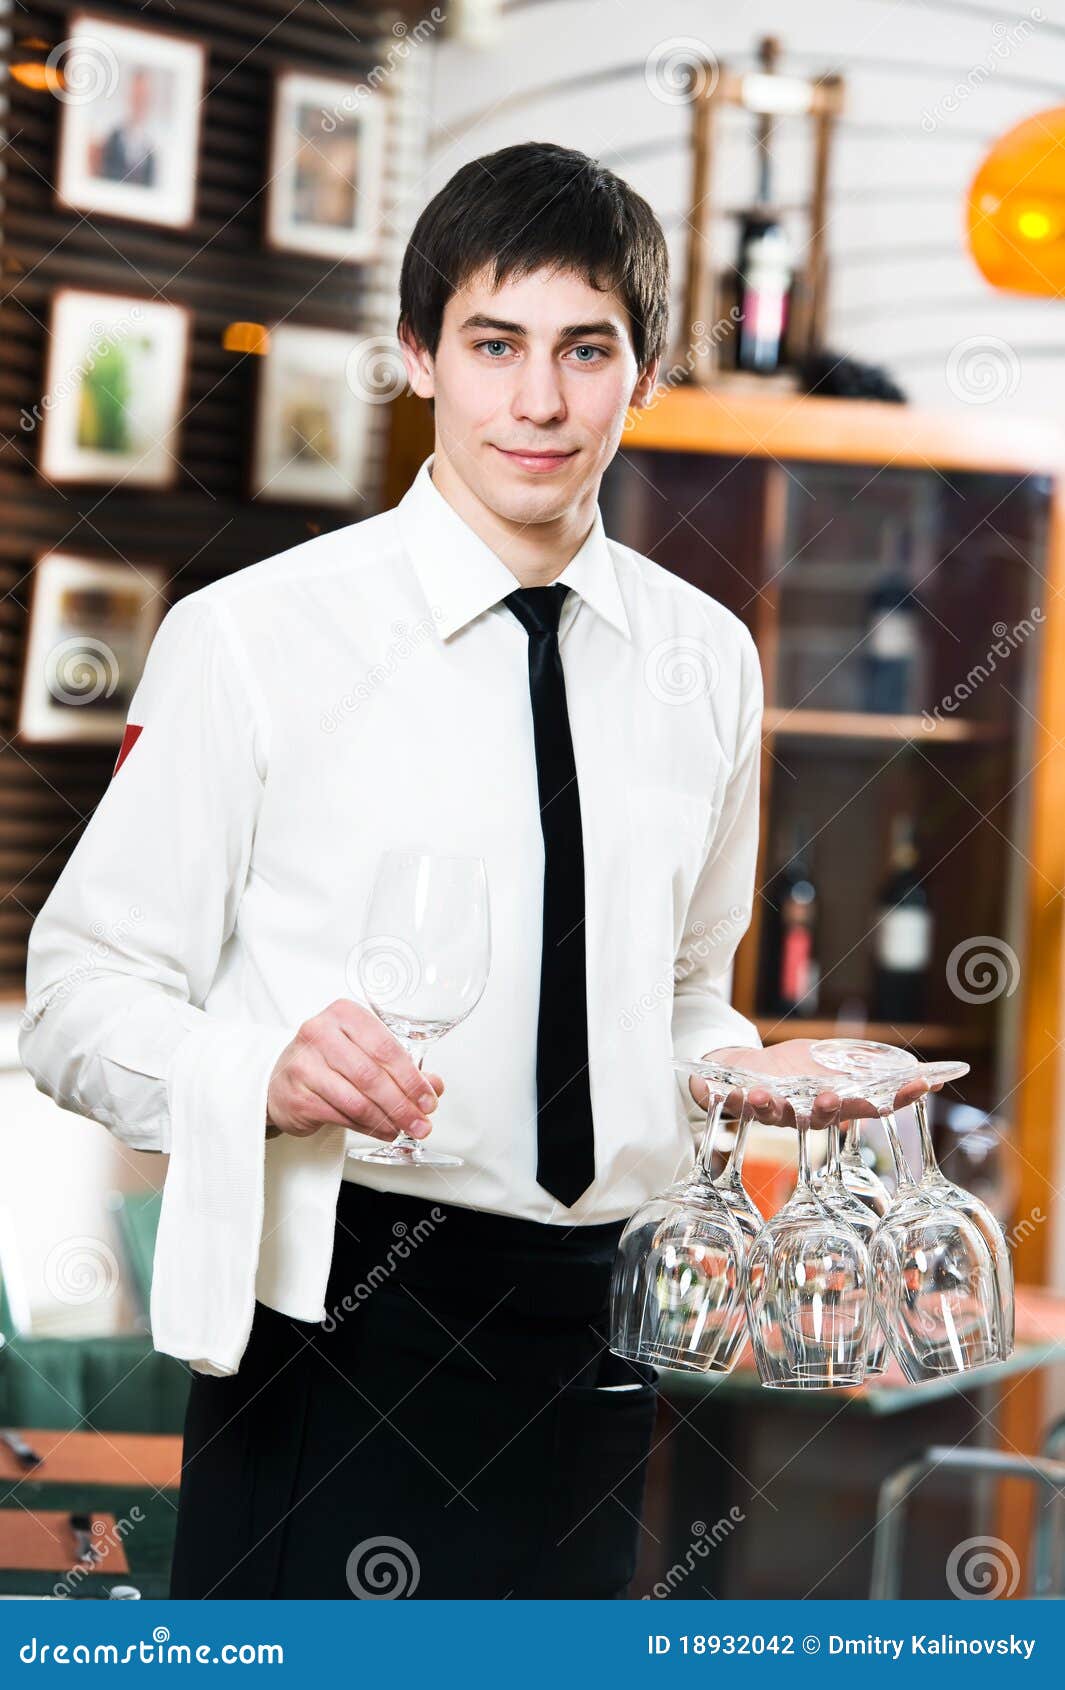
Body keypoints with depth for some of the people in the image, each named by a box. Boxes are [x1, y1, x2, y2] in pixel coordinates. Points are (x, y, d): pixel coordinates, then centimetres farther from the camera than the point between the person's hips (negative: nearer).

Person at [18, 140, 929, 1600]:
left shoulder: (709, 660, 8)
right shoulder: (251, 636, -6)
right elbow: (78, 990, -5)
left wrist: (741, 1074, 0)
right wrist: (262, 1071, -24)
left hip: (588, 1345, 5)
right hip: (338, 1326, -4)